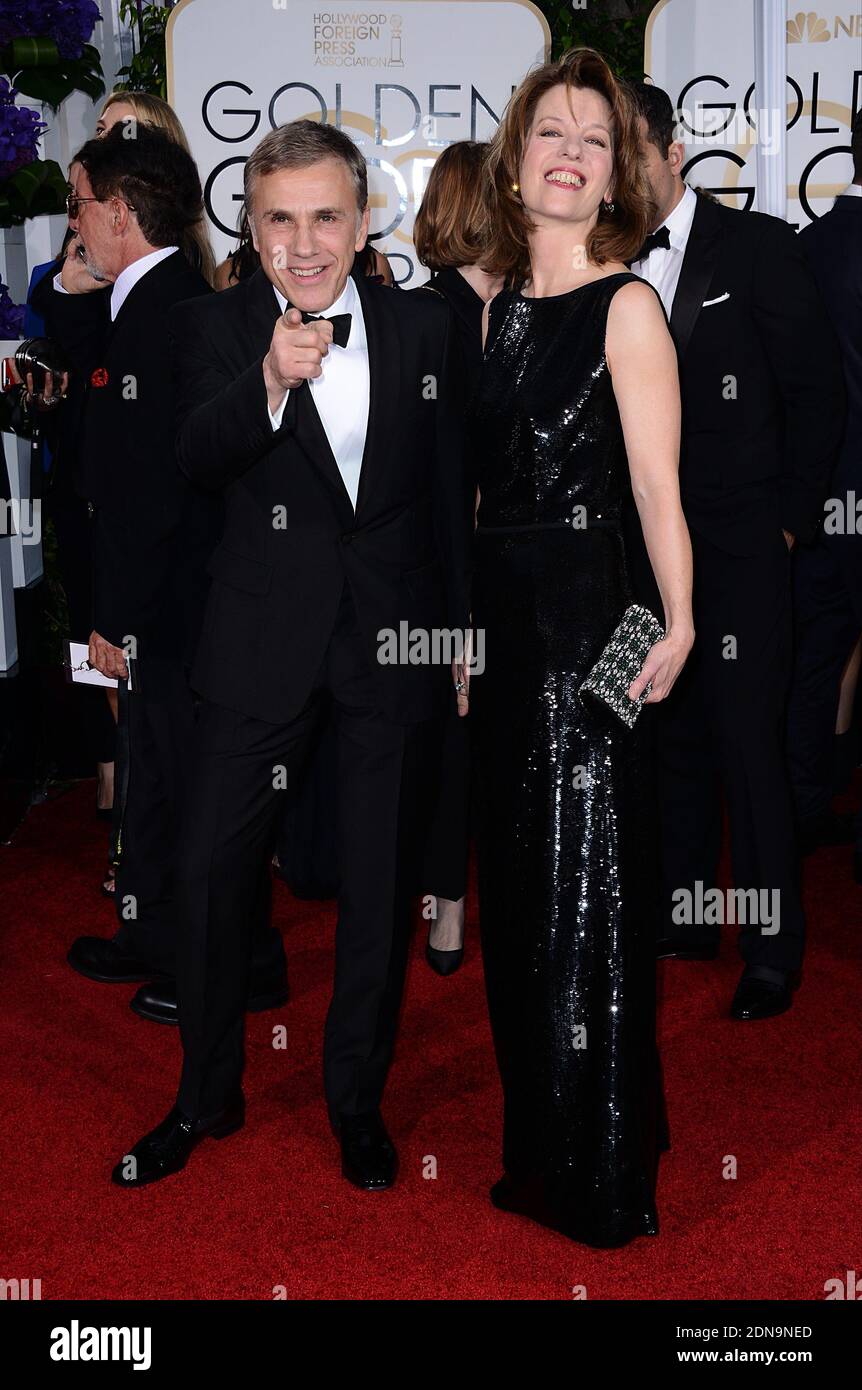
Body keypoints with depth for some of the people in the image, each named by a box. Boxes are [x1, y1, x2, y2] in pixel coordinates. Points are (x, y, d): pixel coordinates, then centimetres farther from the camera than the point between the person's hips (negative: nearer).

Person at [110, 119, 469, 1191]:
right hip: (263, 637, -1)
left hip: (393, 634, 1)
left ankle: (358, 1099, 29)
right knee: (213, 866, 4)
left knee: (379, 876, 11)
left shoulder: (422, 329, 2)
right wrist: (271, 381, -39)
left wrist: (461, 631, 9)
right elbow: (197, 458, -20)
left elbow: (449, 493, 8)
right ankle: (207, 1095, 25)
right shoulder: (213, 327, -2)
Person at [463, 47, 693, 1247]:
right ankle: (538, 1154, 31)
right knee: (518, 883, 14)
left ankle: (608, 1180, 16)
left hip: (586, 623, -7)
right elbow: (493, 484, 12)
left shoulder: (627, 305, -7)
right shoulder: (501, 306, 12)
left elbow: (657, 484, -15)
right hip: (503, 620, 7)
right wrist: (470, 635, 9)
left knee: (585, 889, 0)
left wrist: (678, 621, -28)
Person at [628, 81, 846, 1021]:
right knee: (675, 736, 13)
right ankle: (684, 916, 25)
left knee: (747, 741, -4)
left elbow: (817, 389, -4)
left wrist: (791, 514, -6)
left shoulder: (756, 246, -4)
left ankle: (772, 950, 7)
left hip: (739, 545, -5)